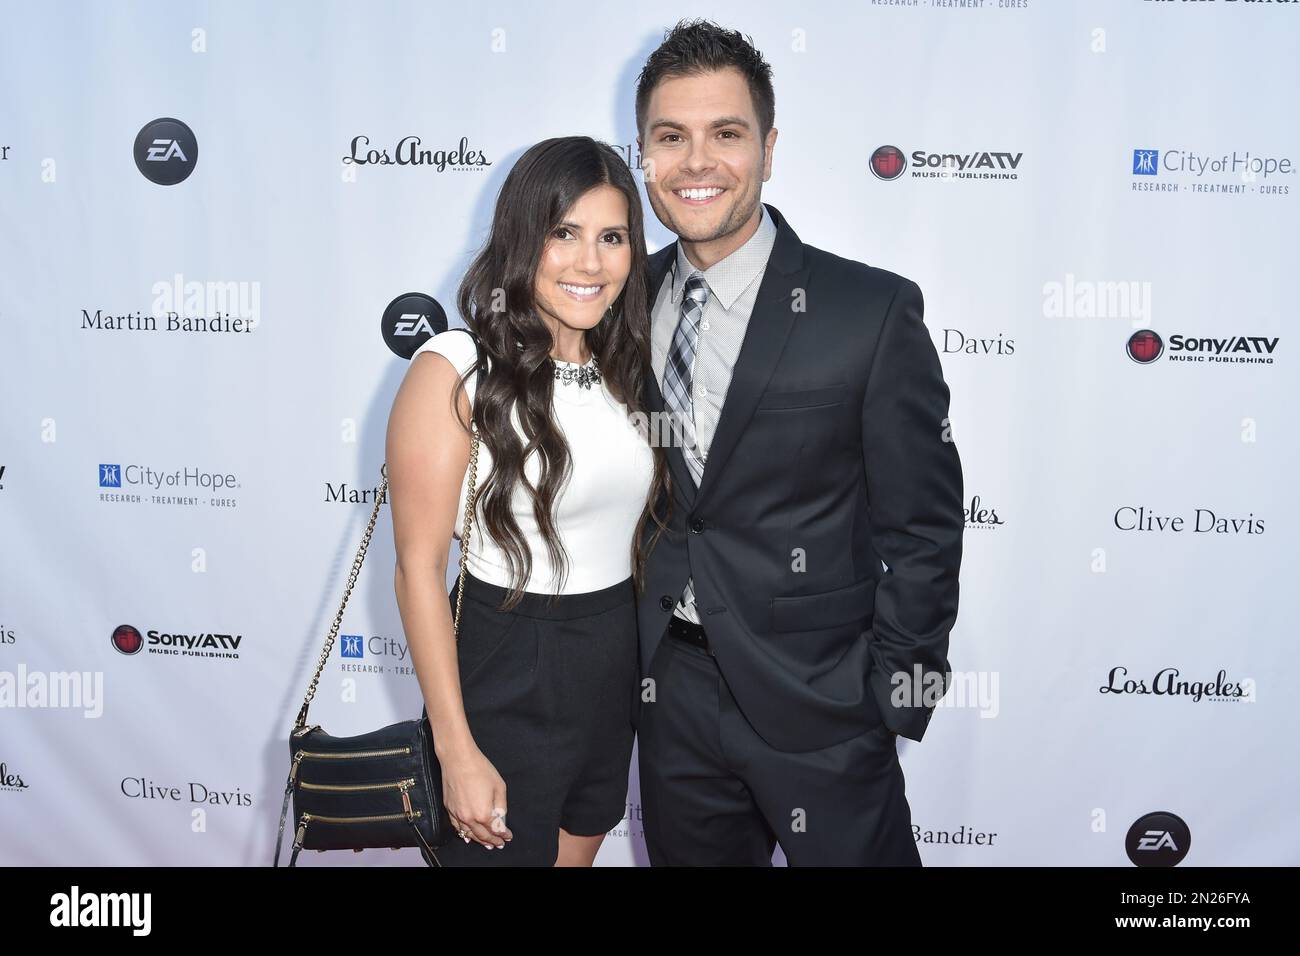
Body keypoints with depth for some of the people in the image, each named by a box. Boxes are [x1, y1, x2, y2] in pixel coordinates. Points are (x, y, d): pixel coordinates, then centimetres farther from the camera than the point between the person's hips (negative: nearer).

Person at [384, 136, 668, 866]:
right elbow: (420, 568, -16)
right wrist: (458, 751, -16)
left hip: (617, 668, 6)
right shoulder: (457, 371, -16)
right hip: (507, 674, -6)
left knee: (579, 849, 23)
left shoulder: (625, 368, 3)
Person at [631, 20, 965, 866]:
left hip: (818, 707, -4)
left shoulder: (873, 312, -14)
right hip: (671, 695, 5)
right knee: (689, 856, 21)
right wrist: (626, 652, 7)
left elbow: (923, 532, -10)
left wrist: (890, 701, -10)